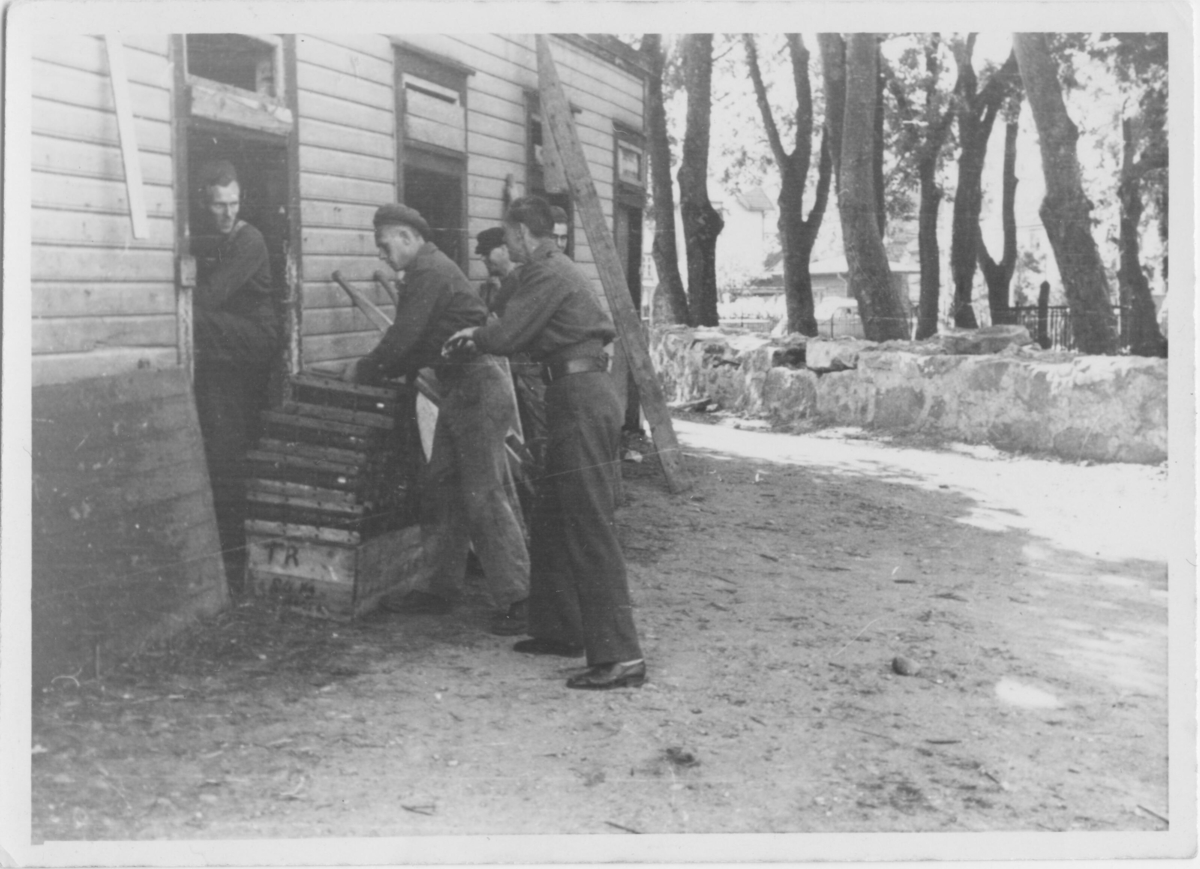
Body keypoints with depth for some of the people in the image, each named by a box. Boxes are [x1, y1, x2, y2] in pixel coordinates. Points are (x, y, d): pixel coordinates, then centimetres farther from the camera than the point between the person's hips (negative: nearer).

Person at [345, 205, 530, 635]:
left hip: (478, 389, -11)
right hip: (461, 390, 11)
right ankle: (443, 588, 22)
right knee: (443, 488, 13)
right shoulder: (426, 271, 18)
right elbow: (417, 341, 21)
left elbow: (402, 339, -17)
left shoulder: (430, 273, -14)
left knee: (484, 497, -10)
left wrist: (362, 371, -3)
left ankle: (517, 600, -5)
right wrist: (373, 366, 11)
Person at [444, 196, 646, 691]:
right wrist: (482, 336, 16)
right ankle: (562, 630, 27)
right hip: (582, 396, 10)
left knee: (590, 529, -11)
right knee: (553, 521, 17)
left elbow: (506, 338, -16)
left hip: (580, 399, -10)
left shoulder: (546, 273, -11)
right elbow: (528, 336, 23)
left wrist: (473, 336, 4)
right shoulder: (556, 268, 20)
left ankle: (620, 656, -11)